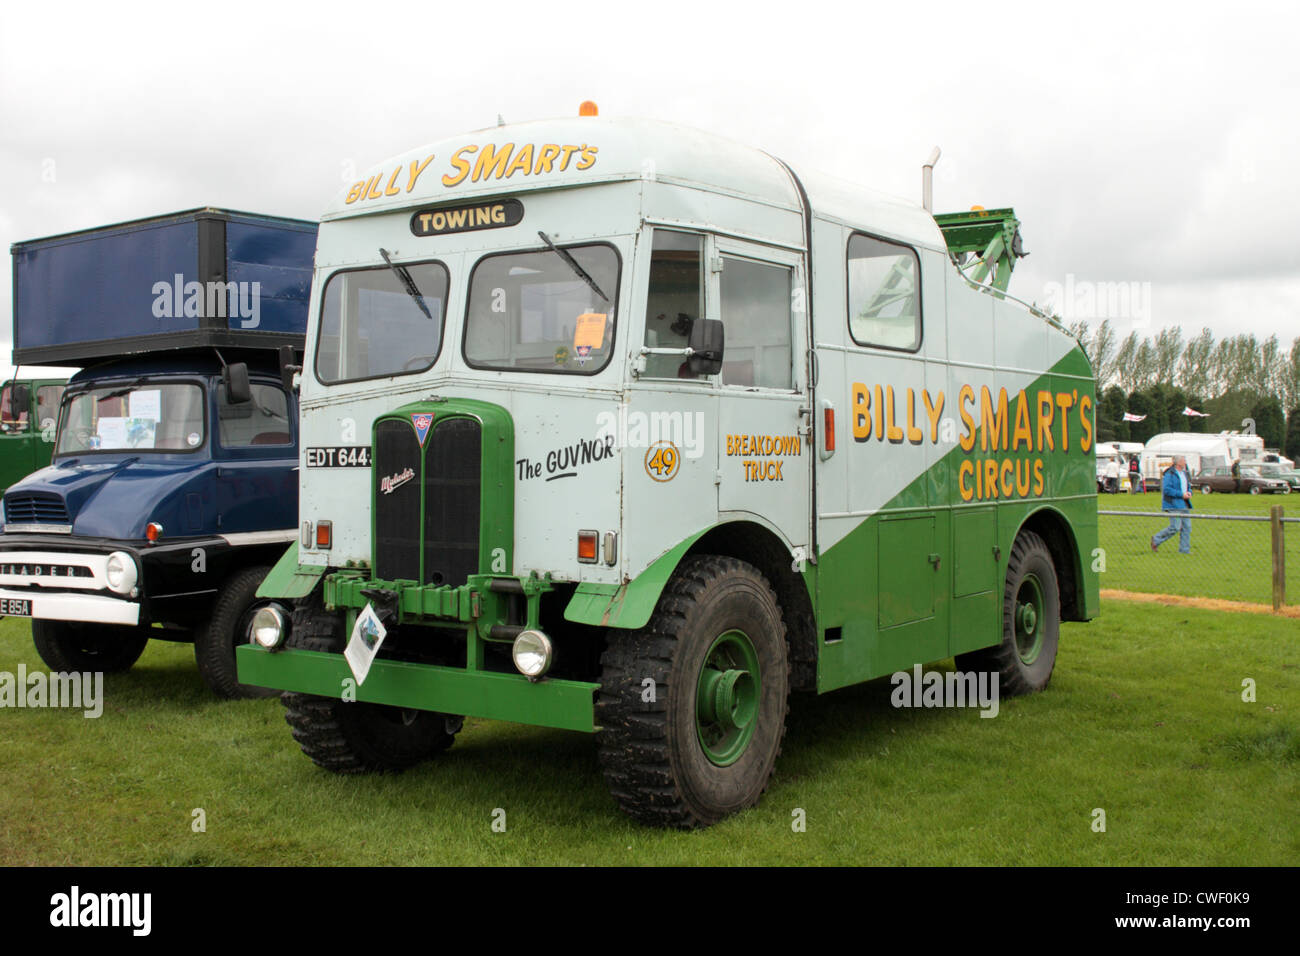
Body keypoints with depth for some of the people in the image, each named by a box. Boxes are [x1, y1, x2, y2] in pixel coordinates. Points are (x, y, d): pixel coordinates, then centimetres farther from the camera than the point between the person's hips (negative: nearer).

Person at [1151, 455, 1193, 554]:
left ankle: (1184, 549, 9)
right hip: (1174, 505, -9)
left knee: (1187, 527, 4)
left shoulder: (1184, 473, 16)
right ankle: (1156, 540, 5)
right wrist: (1181, 494, -20)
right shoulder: (1170, 474, -12)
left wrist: (1189, 492, 5)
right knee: (1175, 527, -11)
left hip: (1184, 505, 9)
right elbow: (1166, 489, -20)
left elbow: (1188, 486, 29)